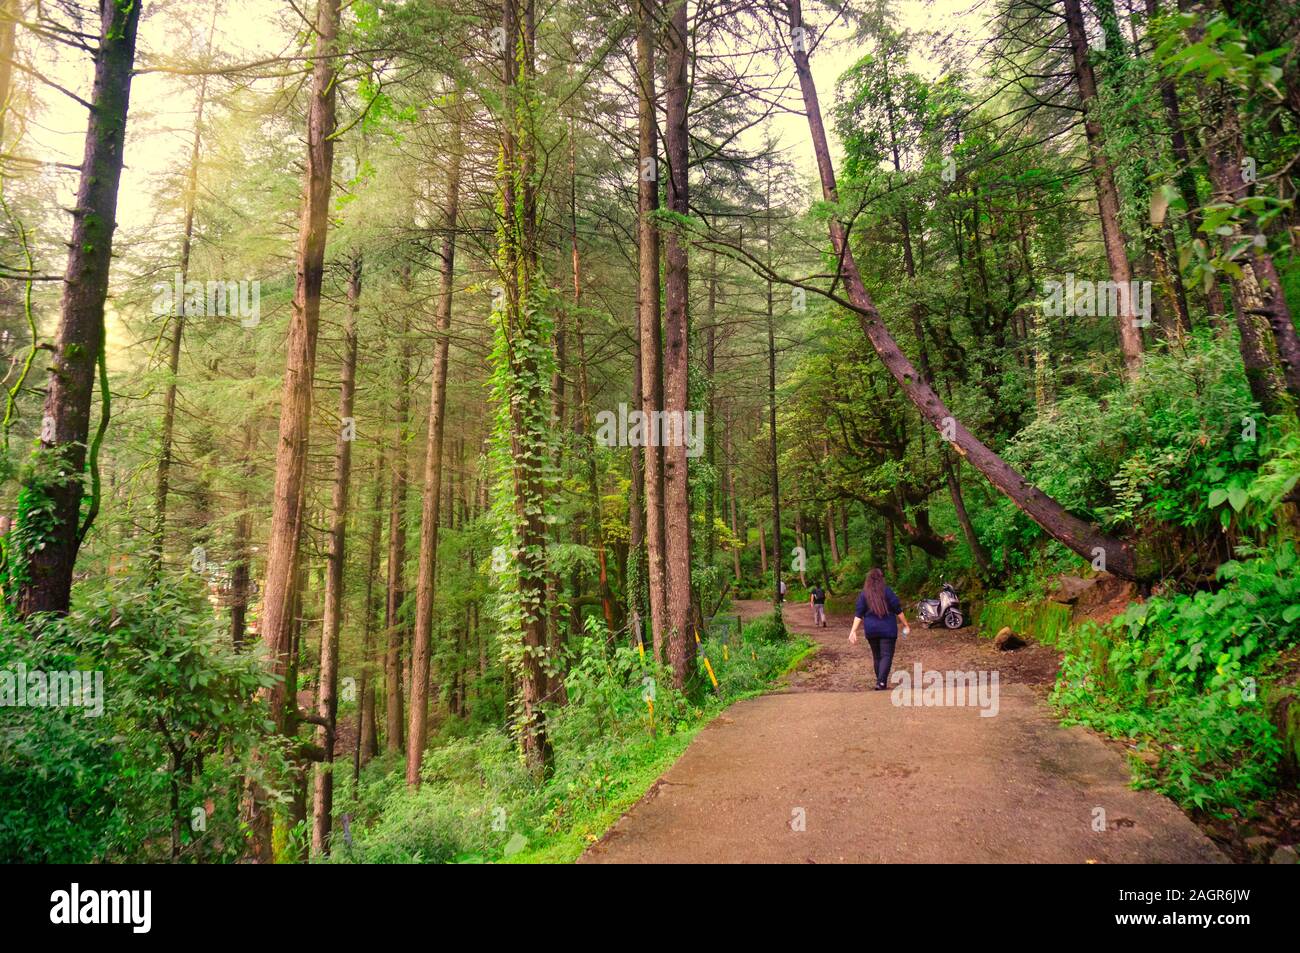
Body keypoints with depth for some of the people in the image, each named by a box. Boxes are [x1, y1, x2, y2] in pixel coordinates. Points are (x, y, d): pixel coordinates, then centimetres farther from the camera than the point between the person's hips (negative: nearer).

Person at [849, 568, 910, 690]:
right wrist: (906, 625, 5)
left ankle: (881, 683, 21)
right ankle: (881, 682, -19)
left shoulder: (863, 594, 2)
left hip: (871, 630, 3)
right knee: (886, 655, -3)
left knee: (876, 656, 15)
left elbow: (858, 614, -2)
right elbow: (898, 610, -3)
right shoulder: (887, 591, -5)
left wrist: (854, 631, -4)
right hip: (887, 629, -3)